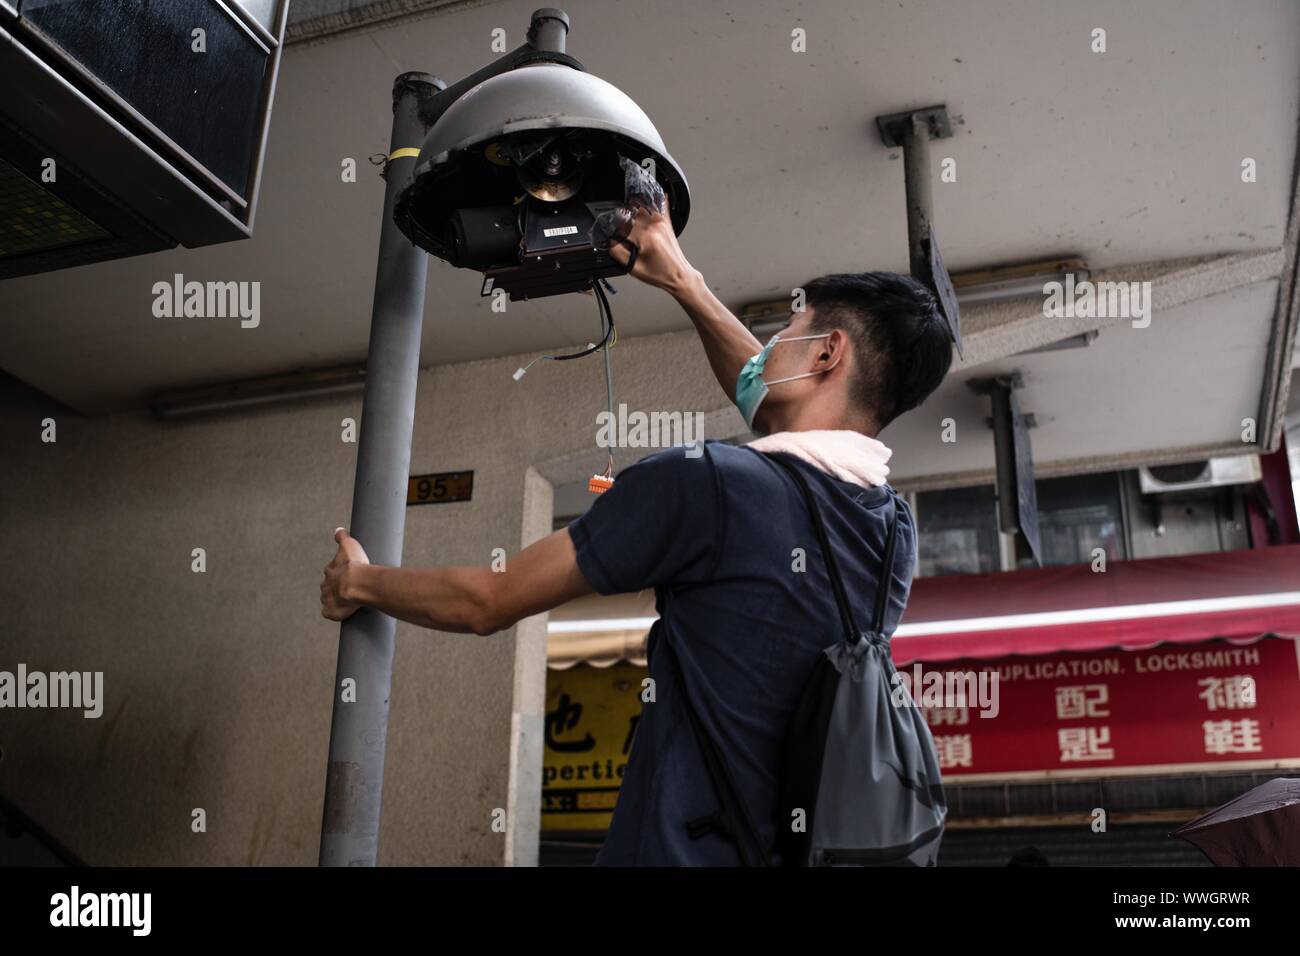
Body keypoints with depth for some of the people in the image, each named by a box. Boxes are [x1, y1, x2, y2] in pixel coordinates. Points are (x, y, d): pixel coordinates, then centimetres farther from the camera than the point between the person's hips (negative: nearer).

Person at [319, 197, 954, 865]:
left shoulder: (708, 483, -16)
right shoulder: (895, 530, 4)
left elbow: (486, 602, -7)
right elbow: (774, 406, 24)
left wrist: (359, 582, 12)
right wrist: (682, 281, 29)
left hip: (684, 848, -7)